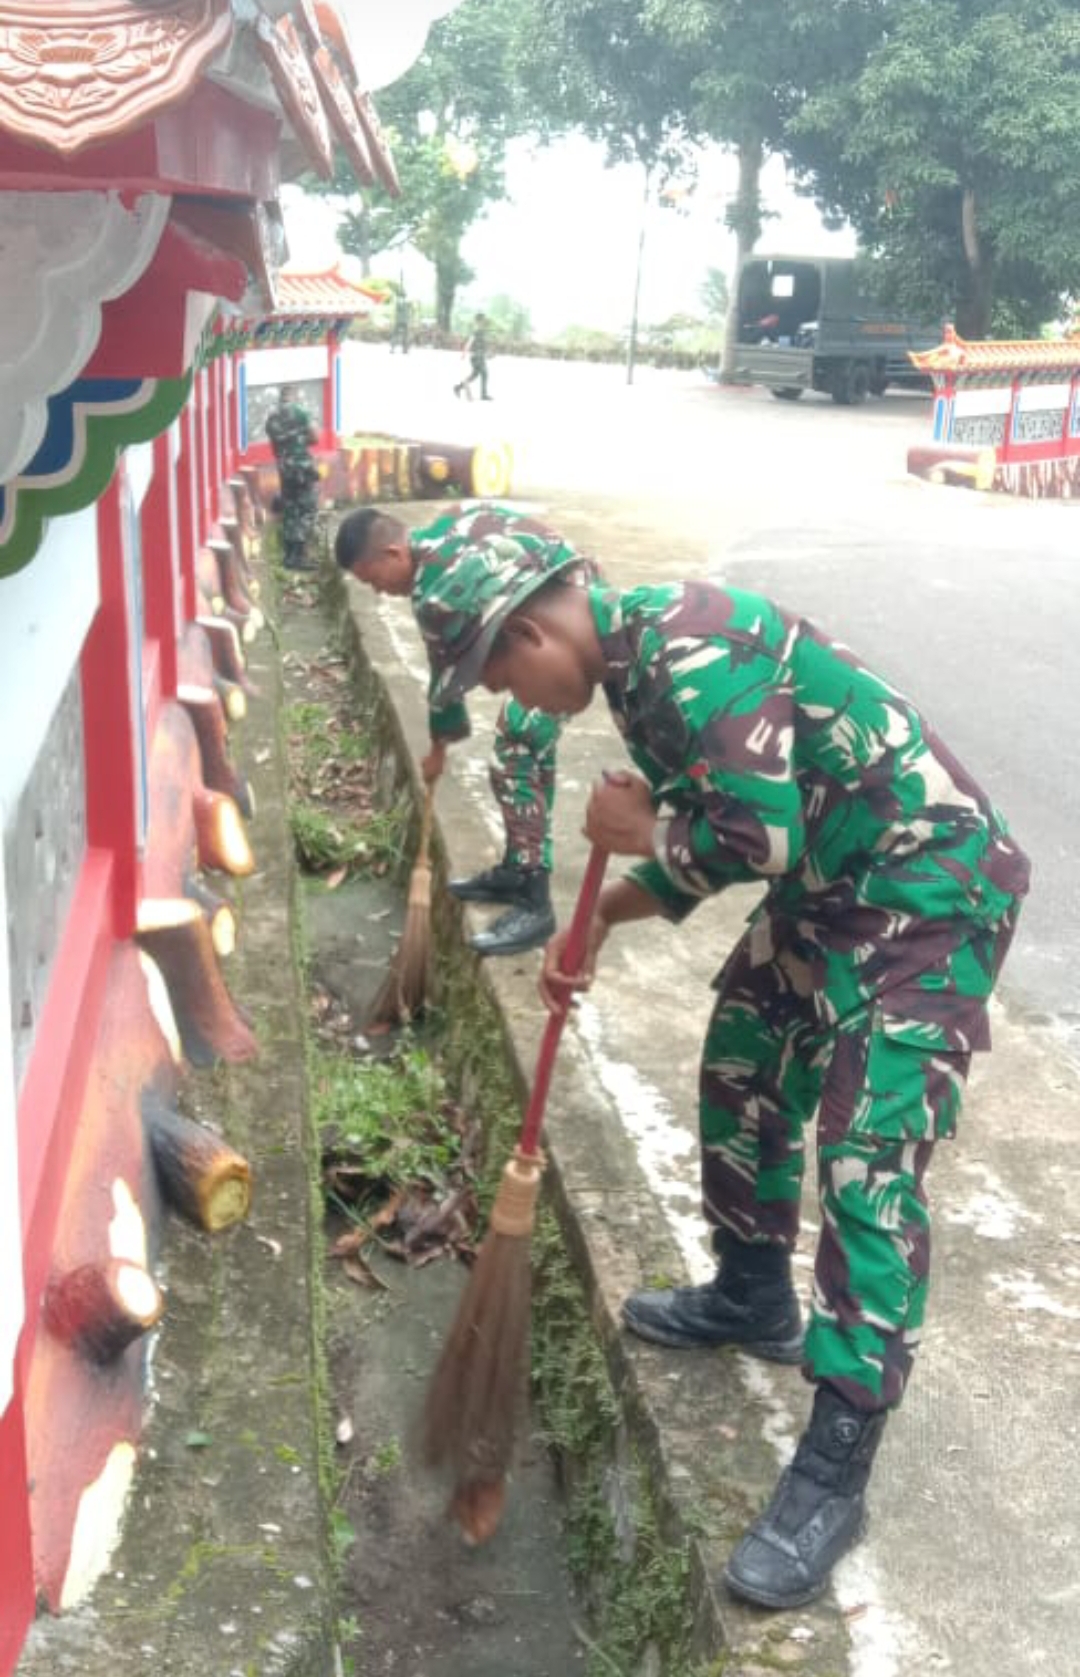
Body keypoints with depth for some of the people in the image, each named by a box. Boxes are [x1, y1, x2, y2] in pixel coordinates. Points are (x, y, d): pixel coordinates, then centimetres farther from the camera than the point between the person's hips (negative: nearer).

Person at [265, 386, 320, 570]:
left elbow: (274, 445, 14)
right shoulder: (299, 412, -7)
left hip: (284, 468, 6)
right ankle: (302, 555, -9)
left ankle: (289, 555, 12)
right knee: (308, 510, -3)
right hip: (303, 465, -6)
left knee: (288, 510, 12)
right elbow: (314, 438, -5)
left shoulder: (270, 417, 8)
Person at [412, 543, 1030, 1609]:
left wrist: (642, 832, -14)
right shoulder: (635, 657, 6)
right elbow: (698, 844, 14)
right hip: (829, 886, 11)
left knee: (869, 1163, -11)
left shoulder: (692, 651, -26)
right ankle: (754, 1298, 42)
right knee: (739, 1073, 19)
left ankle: (834, 1473, -2)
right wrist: (596, 924, 3)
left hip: (930, 888, -10)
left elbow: (758, 837, -31)